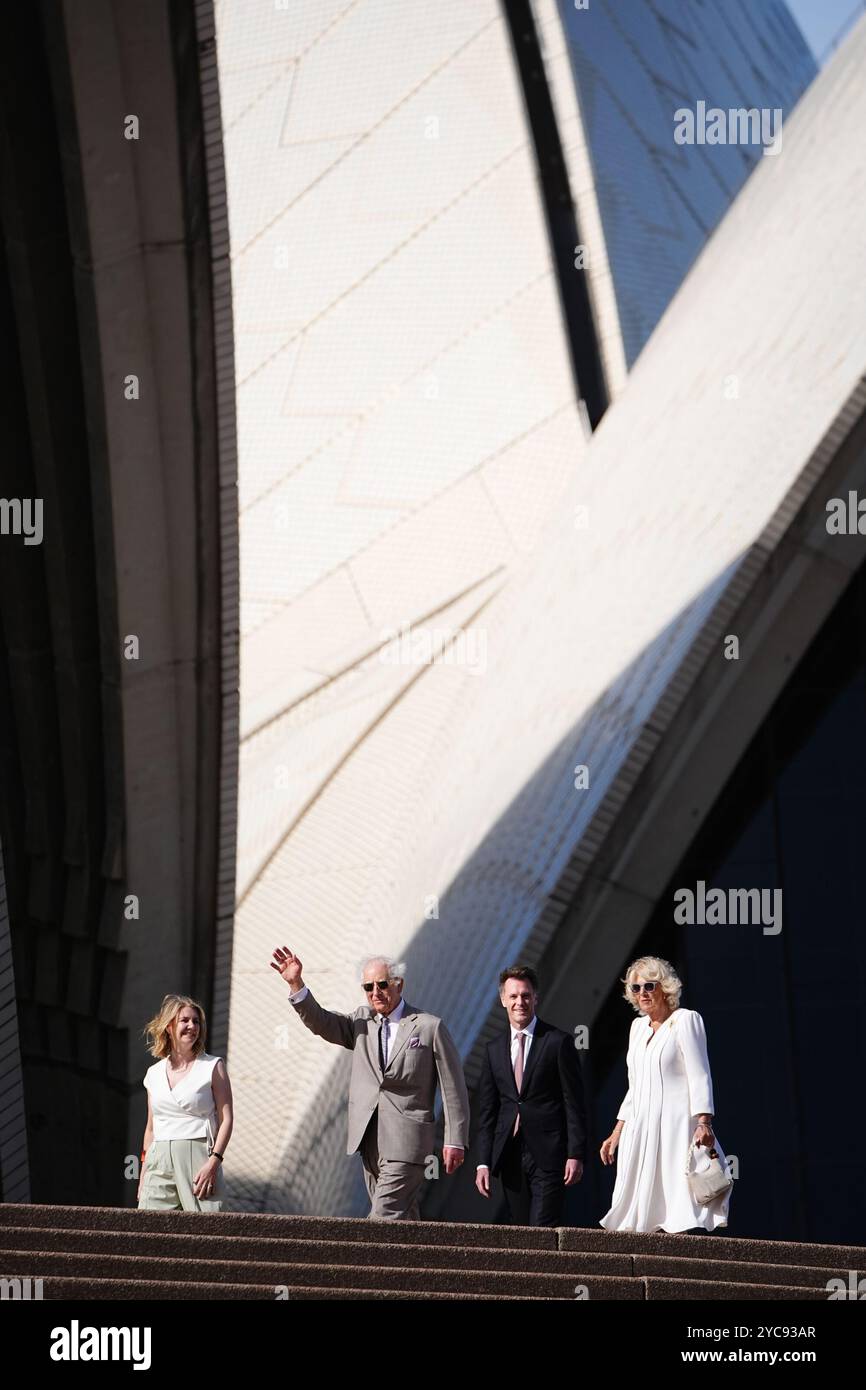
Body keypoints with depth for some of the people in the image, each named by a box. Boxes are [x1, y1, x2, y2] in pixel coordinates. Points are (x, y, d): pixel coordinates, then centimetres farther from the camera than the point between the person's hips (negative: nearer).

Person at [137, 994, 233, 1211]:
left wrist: (213, 1162, -14)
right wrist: (143, 1176, 17)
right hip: (160, 1162, 4)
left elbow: (226, 1119, -2)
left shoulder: (212, 1067, 4)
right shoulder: (154, 1073, 16)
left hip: (198, 1158, -4)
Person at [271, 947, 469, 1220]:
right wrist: (296, 984, -14)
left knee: (384, 1218, -16)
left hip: (406, 1143, -5)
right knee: (402, 1221, 11)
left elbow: (453, 1088, -1)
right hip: (370, 1141, 6)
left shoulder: (430, 1027, -1)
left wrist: (455, 1142, -5)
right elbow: (320, 1023, 1)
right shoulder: (361, 1021, 13)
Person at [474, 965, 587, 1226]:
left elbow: (574, 1104, -3)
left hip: (548, 1155, -4)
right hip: (510, 1156, 5)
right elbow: (487, 1111, 13)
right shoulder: (494, 1050, 13)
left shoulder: (558, 1042, -1)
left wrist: (575, 1155, -9)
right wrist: (483, 1162, 6)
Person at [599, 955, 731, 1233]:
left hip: (676, 1125, -7)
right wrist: (617, 1133, 21)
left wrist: (703, 1123, -20)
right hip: (640, 1129, 7)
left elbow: (700, 1076, -9)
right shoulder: (638, 1026, 19)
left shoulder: (686, 1020, -1)